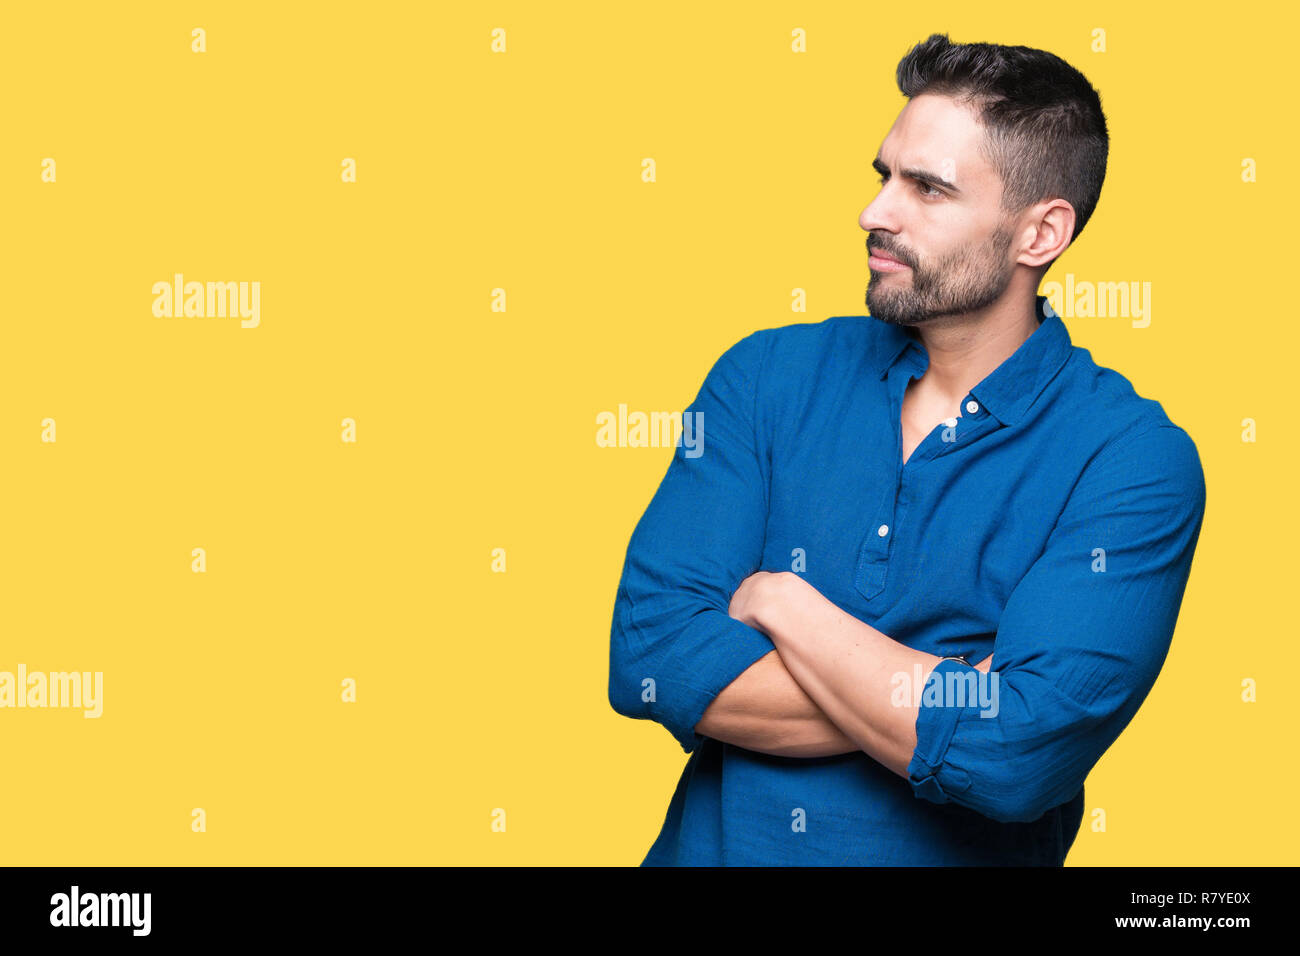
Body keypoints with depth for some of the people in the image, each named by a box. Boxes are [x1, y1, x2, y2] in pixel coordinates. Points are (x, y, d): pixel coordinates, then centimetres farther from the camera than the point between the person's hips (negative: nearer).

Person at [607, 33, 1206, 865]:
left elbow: (1019, 757, -19)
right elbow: (649, 654, -7)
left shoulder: (1133, 460, -7)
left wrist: (781, 602, -9)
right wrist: (956, 705, -13)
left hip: (950, 851, -1)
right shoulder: (768, 375, 3)